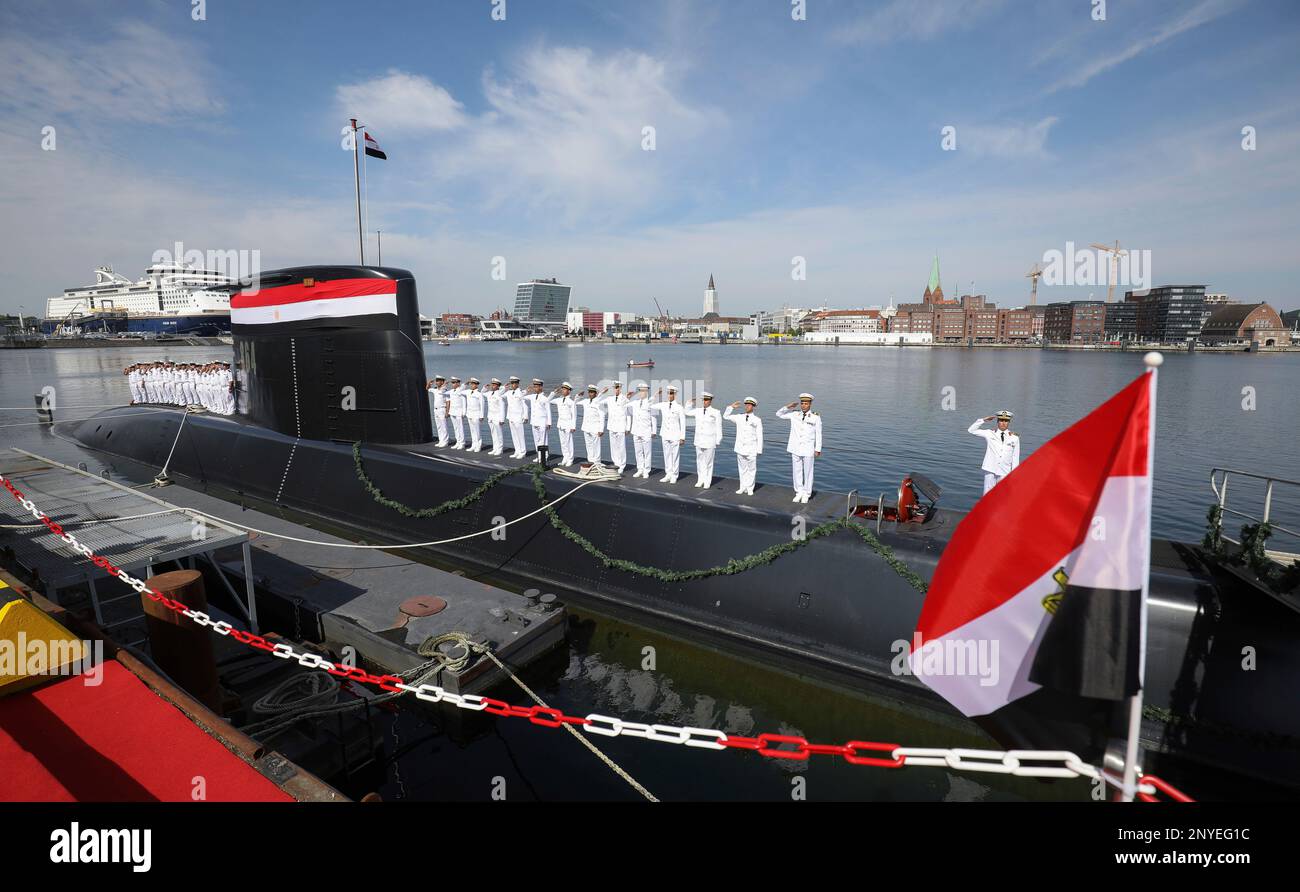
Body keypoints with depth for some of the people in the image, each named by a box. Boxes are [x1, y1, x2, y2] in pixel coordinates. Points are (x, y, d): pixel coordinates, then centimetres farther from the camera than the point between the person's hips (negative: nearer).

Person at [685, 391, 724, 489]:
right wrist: (690, 403, 4)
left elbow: (718, 428, -6)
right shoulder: (698, 411, 5)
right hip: (699, 441, 4)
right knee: (700, 461, 9)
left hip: (710, 441, -4)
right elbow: (688, 412, 21)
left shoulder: (716, 413, -7)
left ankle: (707, 482, 11)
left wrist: (718, 442, -7)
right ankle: (700, 480, 19)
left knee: (708, 462, 2)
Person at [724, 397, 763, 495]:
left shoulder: (757, 420, -2)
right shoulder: (739, 418, 7)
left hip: (751, 450, -3)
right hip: (740, 448, 3)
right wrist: (732, 407, -1)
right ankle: (743, 487, 17)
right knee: (742, 469, 8)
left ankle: (749, 489, 11)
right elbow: (726, 416, 11)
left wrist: (759, 450, -5)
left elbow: (759, 436, -2)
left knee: (751, 469, 2)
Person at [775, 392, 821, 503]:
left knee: (808, 472, 4)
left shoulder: (816, 417, -3)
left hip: (808, 450, -2)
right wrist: (789, 407, -3)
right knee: (797, 471, 8)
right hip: (795, 449, 2)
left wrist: (818, 449, -4)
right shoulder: (794, 415, 4)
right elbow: (779, 414, 11)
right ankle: (799, 493, 20)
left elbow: (818, 434, -1)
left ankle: (806, 495, 16)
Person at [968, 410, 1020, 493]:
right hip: (990, 470, 0)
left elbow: (1015, 458, 4)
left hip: (1005, 472, 0)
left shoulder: (1014, 438, 3)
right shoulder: (990, 434, 3)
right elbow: (971, 430, -2)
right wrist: (983, 420, -7)